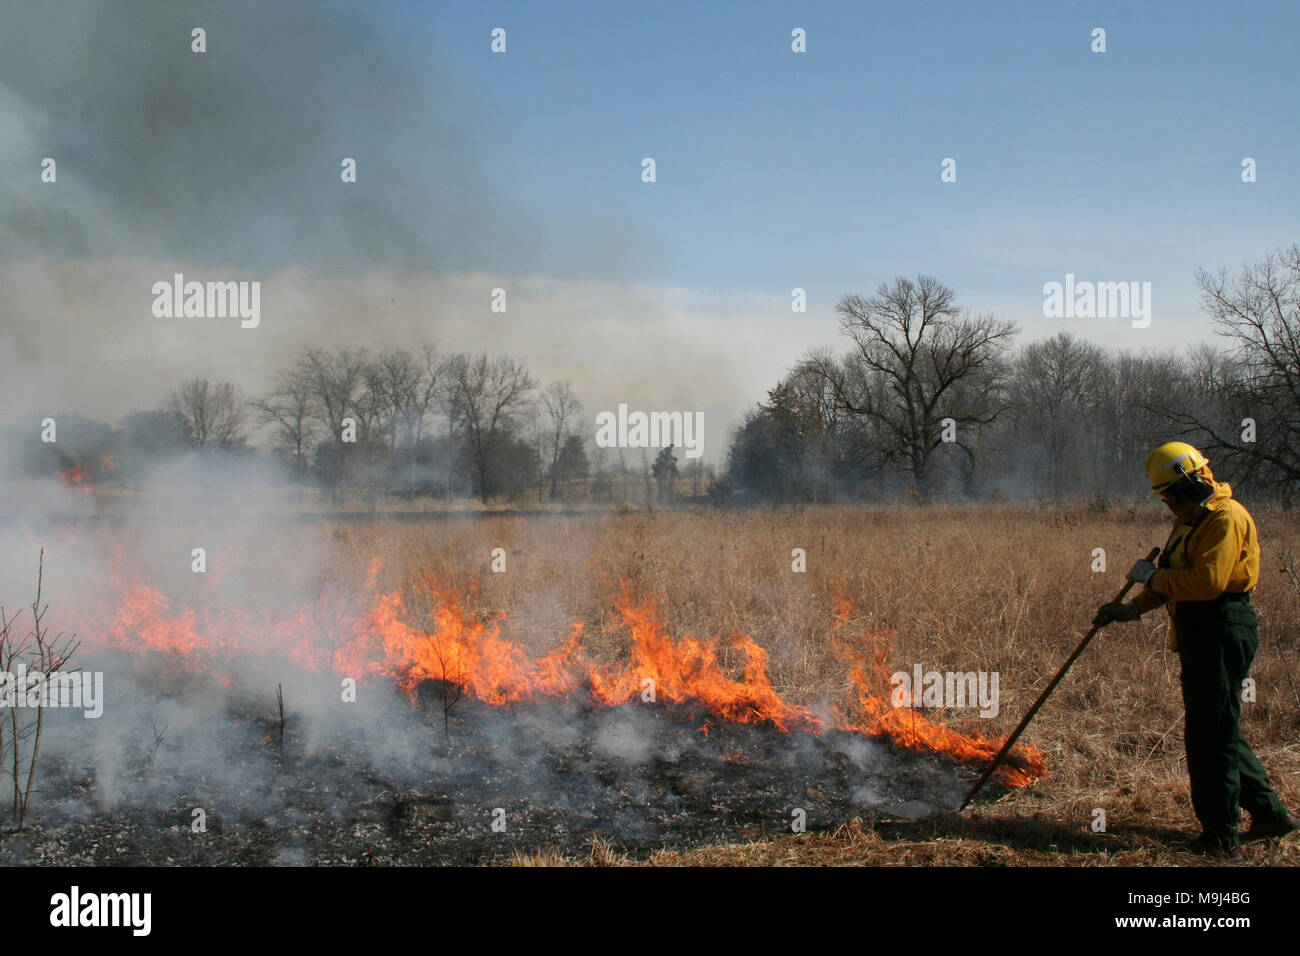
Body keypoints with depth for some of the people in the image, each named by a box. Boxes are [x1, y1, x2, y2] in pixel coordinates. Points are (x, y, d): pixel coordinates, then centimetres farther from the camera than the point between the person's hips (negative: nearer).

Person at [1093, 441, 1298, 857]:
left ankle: (1221, 836, 4)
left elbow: (1208, 581, -26)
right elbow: (1176, 578, 23)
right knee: (1218, 730, 16)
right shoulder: (1191, 519, 18)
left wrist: (1153, 576, -15)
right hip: (1201, 635, 11)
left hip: (1221, 634, -11)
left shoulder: (1226, 517, -15)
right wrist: (1134, 608, 12)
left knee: (1212, 734, -5)